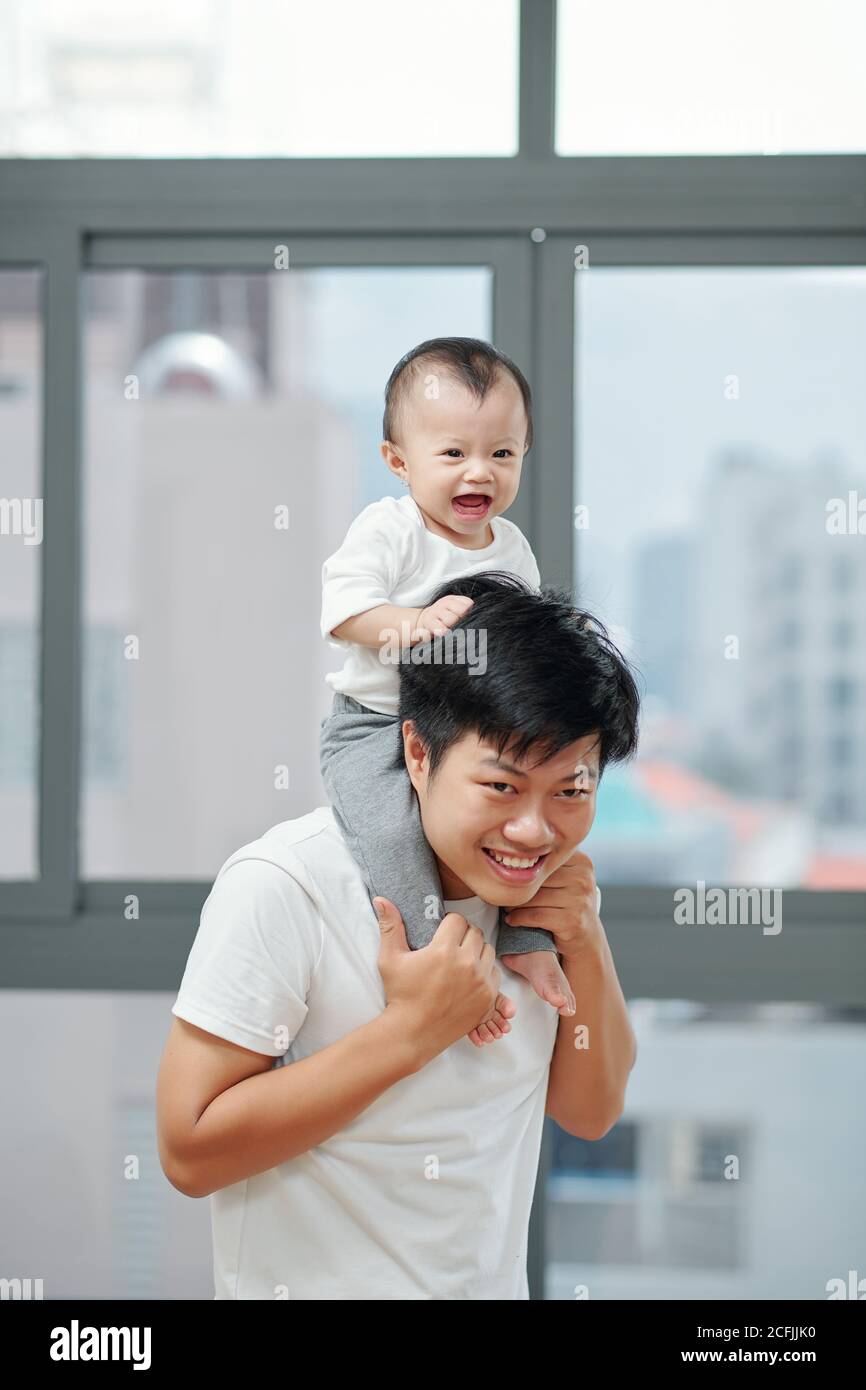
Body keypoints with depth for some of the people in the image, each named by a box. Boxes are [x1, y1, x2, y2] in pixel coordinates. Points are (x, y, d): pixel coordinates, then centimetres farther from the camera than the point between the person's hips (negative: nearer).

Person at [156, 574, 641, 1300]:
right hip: (313, 1281, -6)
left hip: (496, 1281, 6)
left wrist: (587, 950, -14)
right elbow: (190, 1152, -26)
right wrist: (410, 1032, -28)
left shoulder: (551, 881, -5)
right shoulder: (284, 887, -24)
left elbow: (590, 1112, 2)